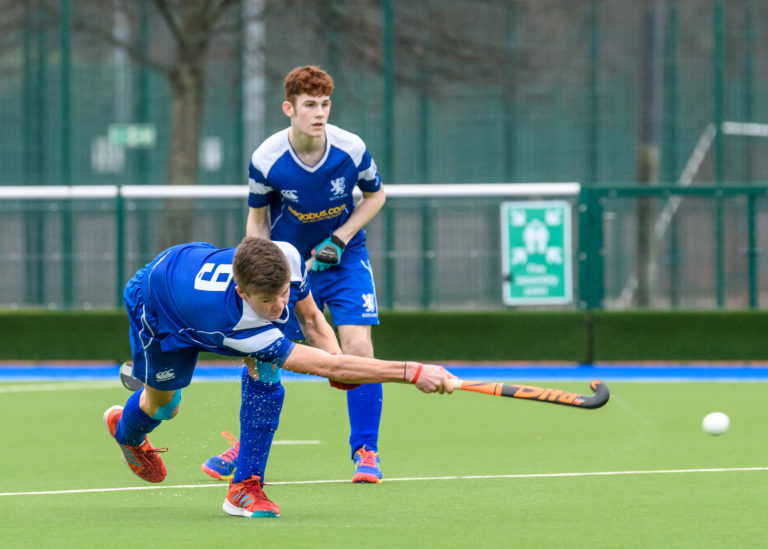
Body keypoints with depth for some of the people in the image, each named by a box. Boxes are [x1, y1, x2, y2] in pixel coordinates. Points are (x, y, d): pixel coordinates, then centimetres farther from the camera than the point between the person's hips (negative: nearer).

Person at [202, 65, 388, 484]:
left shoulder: (352, 150, -19)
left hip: (344, 258, 0)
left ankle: (365, 451, -1)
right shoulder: (266, 160, -19)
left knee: (357, 347, -15)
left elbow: (375, 196, 1)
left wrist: (340, 239, -11)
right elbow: (257, 219, -2)